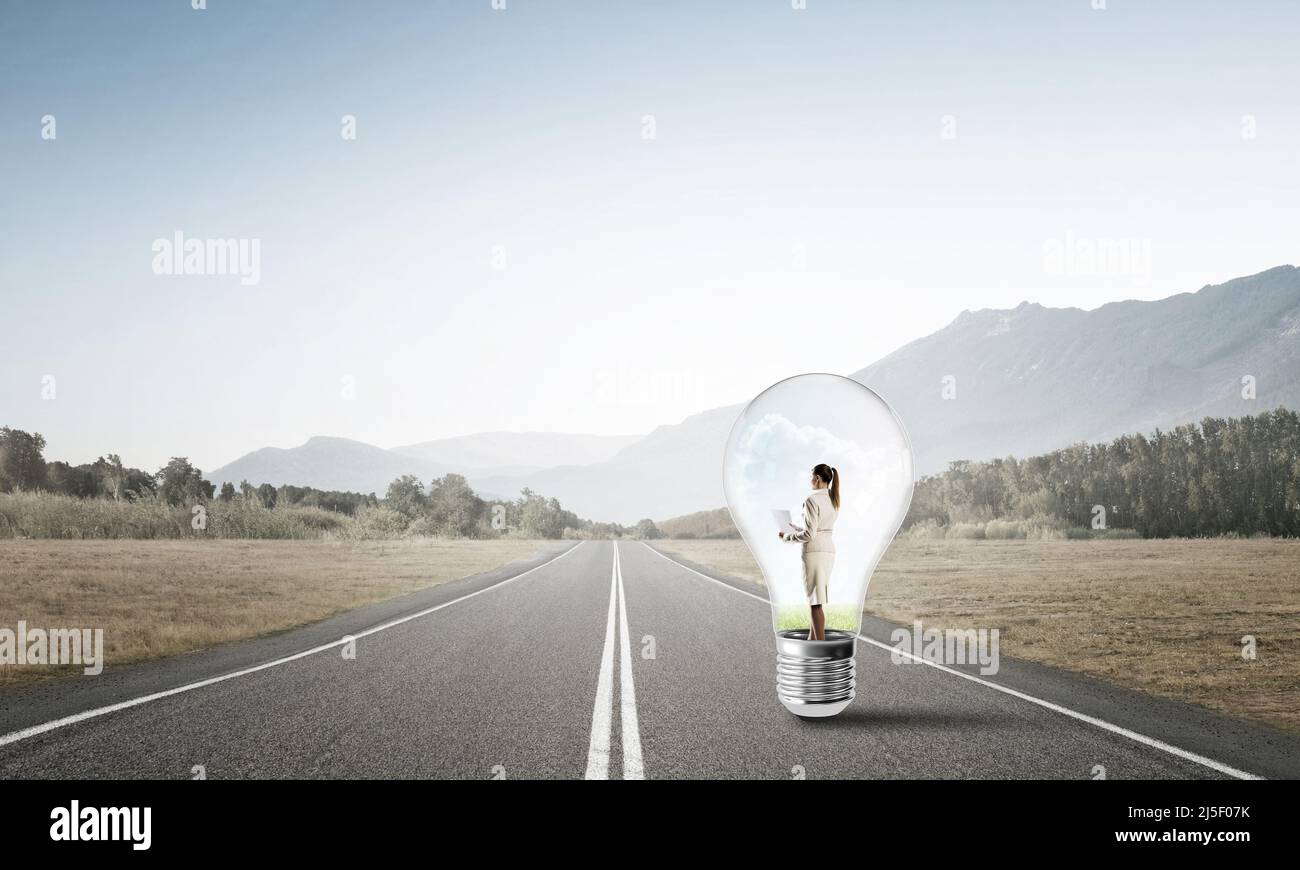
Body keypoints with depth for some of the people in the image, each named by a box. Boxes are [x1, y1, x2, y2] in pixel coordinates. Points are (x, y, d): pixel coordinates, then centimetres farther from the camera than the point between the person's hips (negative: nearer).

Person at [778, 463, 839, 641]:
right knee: (815, 599, 16)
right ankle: (812, 639, 20)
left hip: (814, 550, -8)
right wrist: (797, 529, 25)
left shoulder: (812, 500, -14)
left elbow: (809, 534, -18)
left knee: (815, 601, -5)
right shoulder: (833, 500, 12)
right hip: (829, 548, 8)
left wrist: (787, 536, -4)